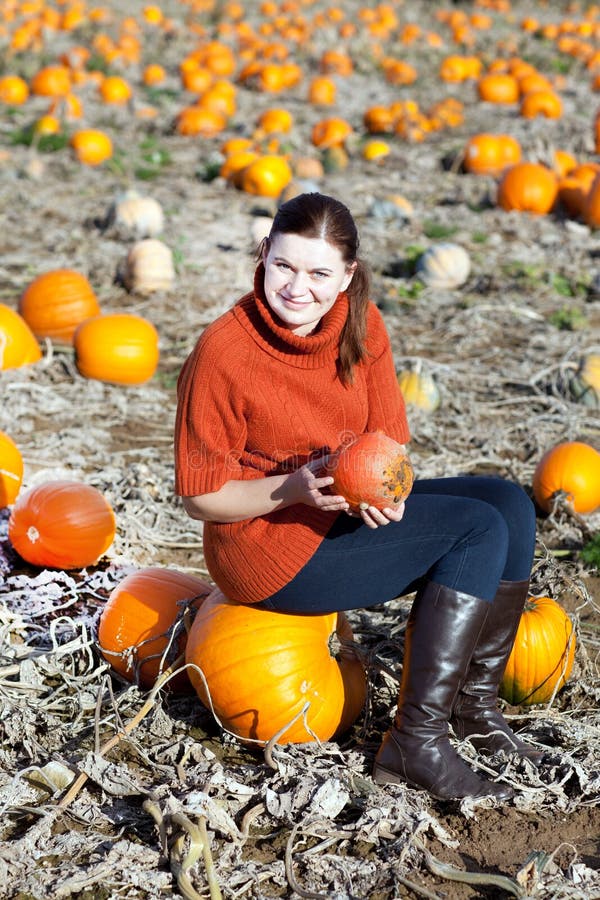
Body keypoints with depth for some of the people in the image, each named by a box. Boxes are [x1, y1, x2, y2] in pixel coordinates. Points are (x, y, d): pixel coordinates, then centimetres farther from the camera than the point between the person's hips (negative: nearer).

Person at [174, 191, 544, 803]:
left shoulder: (360, 325, -3)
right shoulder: (221, 354, -21)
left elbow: (389, 438, 2)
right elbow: (201, 497, -15)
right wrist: (295, 488, -30)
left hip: (349, 515, 7)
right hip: (266, 543, -7)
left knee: (510, 504, -4)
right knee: (478, 530, -17)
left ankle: (474, 706, 4)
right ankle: (417, 741, -16)